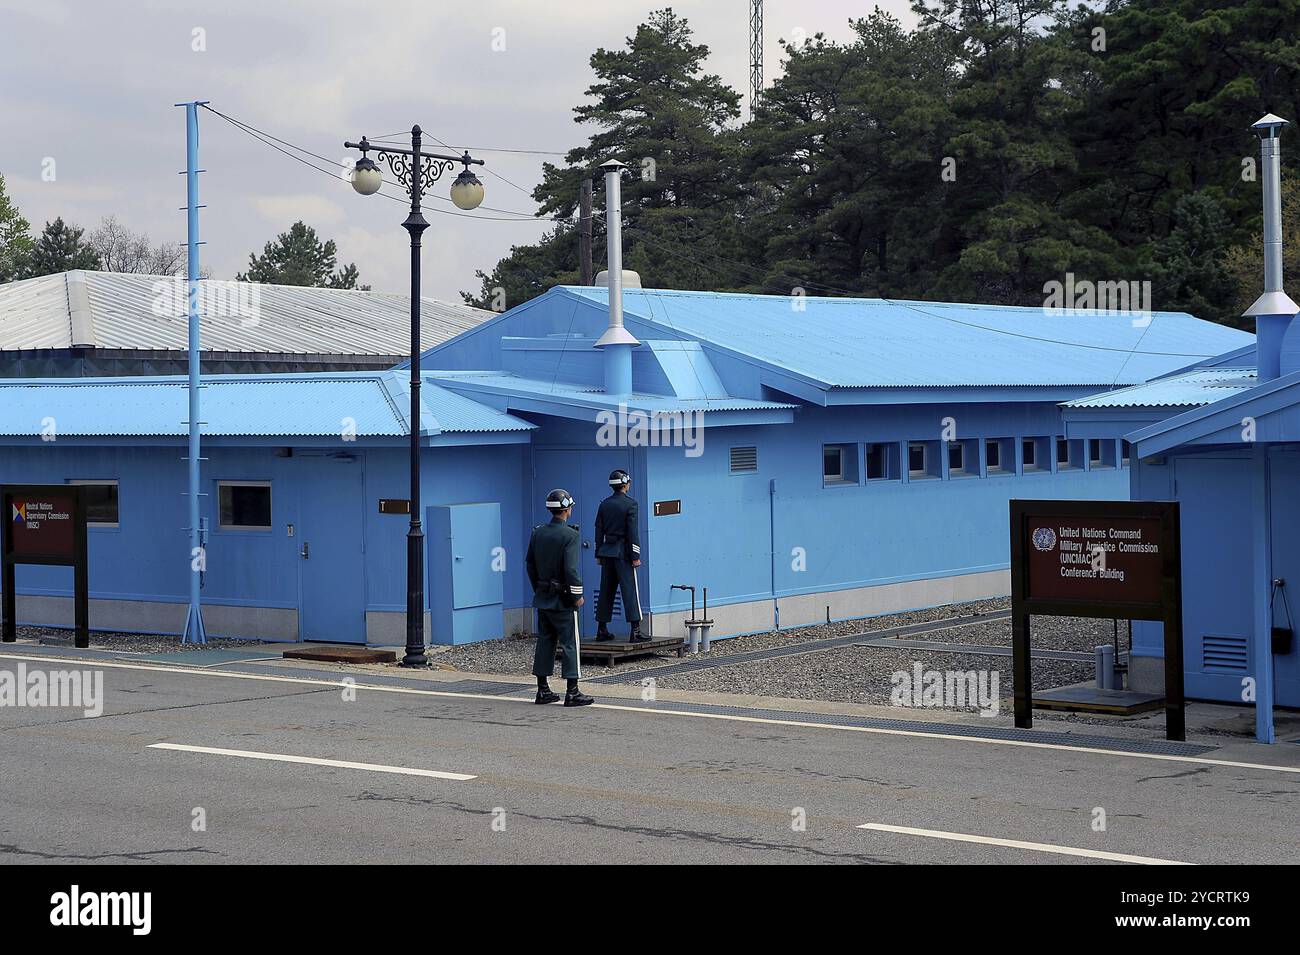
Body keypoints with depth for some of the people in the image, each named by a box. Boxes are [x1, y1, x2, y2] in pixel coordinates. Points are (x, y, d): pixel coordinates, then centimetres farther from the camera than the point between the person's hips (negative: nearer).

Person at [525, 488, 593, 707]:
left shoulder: (538, 532, 6)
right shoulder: (570, 535, -15)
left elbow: (529, 563, 12)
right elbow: (571, 568, -20)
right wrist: (578, 595, -11)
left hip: (543, 597, 7)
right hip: (563, 599, -7)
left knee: (545, 641, 12)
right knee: (570, 643, -2)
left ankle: (543, 690, 15)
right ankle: (572, 692, -3)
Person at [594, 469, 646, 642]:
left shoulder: (604, 504, 8)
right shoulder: (630, 504, -8)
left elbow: (599, 531, 10)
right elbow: (632, 532, -12)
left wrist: (599, 554, 16)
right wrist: (635, 556, -10)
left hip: (607, 551, 6)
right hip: (623, 552, -6)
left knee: (606, 590, 10)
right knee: (630, 590, -6)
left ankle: (602, 630, 13)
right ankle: (635, 631, -10)